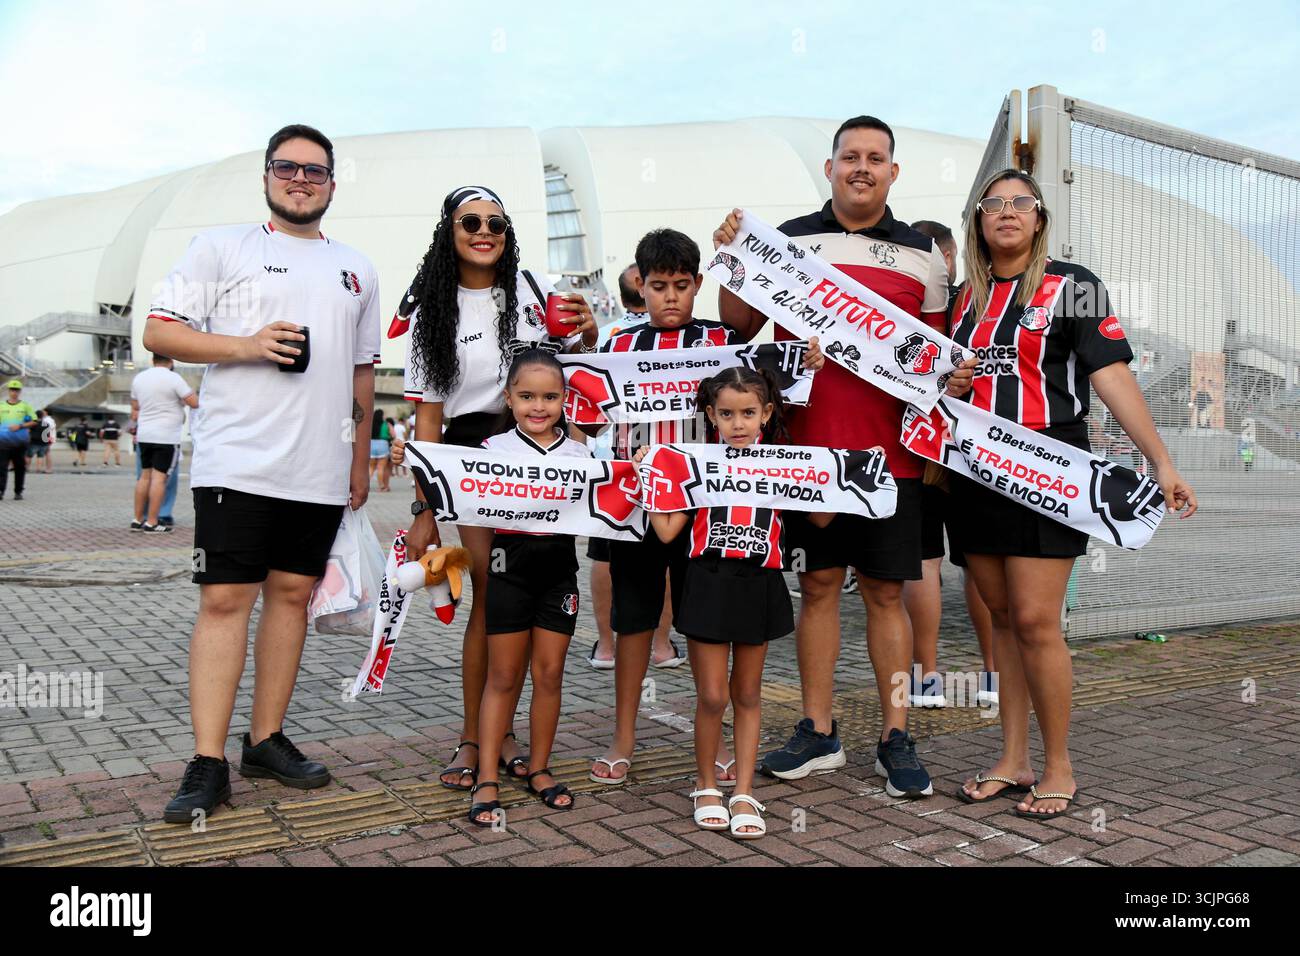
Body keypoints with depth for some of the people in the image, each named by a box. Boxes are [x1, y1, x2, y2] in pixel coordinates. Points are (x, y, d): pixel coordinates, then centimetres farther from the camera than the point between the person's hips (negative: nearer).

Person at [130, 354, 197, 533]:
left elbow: (135, 408, 18)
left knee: (145, 476, 13)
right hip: (166, 437, -6)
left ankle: (138, 520, 15)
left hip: (144, 435, 6)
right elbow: (195, 403, -11)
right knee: (159, 478, -5)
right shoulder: (173, 378, -11)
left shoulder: (139, 378, 9)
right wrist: (189, 389, 8)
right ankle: (151, 523, -6)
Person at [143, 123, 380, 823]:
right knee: (224, 601, -6)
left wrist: (361, 458, 17)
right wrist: (245, 346, -14)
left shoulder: (357, 271, 18)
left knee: (291, 595, 8)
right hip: (236, 462, -4)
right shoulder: (222, 247, 5)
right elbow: (159, 332, 0)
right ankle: (207, 764, 0)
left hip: (321, 470, 4)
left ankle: (266, 739, 19)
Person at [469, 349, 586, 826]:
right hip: (510, 567, -2)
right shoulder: (494, 448, -1)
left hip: (559, 568, 2)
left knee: (549, 673, 9)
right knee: (503, 676, 5)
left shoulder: (579, 453, 6)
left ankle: (538, 768, 23)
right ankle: (487, 778, 13)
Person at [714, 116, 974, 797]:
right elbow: (740, 327, 10)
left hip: (888, 450, 0)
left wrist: (950, 380, -7)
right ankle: (818, 733, 19)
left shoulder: (921, 255, 10)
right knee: (818, 585, 7)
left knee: (886, 593, 5)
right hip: (809, 446, 0)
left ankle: (896, 739, 16)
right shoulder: (789, 239, 8)